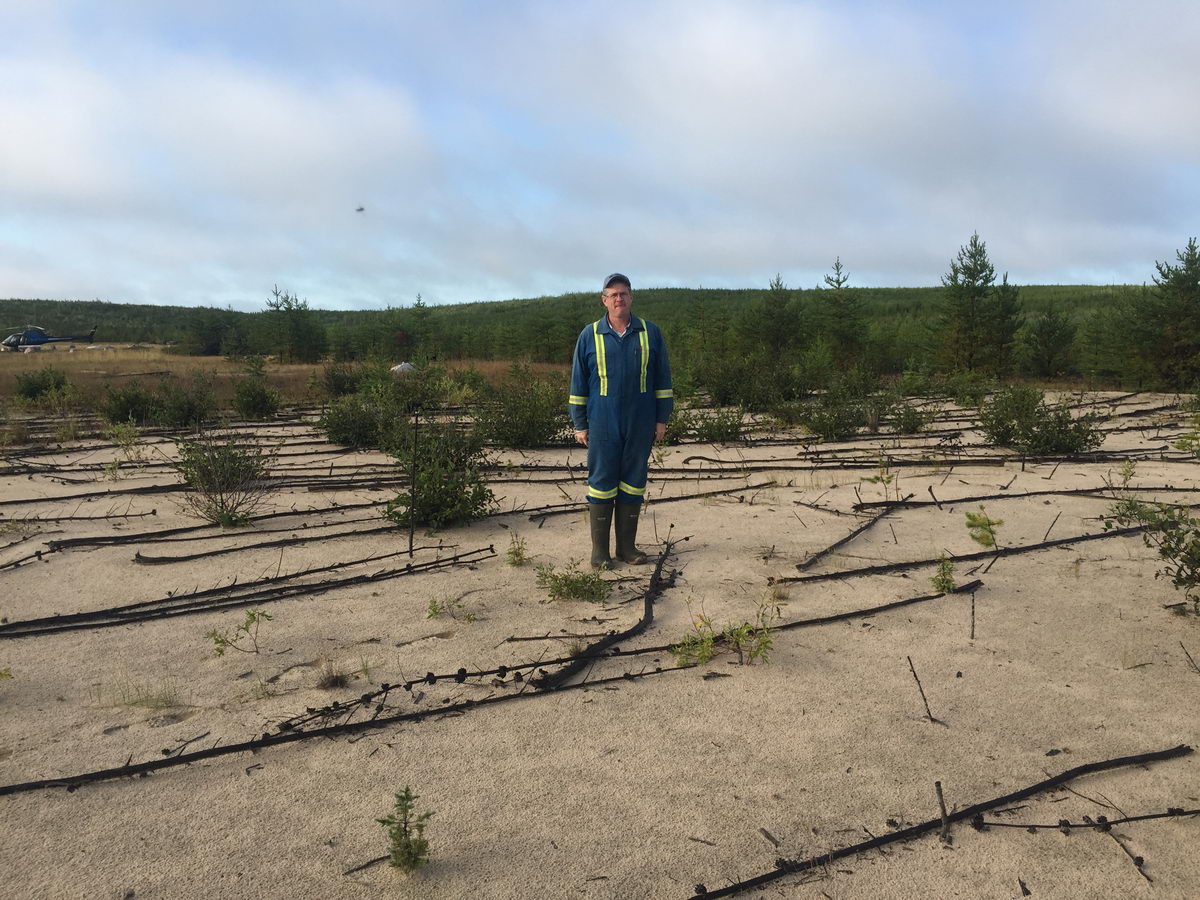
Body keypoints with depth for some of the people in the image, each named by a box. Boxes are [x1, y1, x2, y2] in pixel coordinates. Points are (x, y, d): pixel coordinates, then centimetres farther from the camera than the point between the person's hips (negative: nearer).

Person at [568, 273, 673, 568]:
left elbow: (662, 378, 8)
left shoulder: (650, 333, 5)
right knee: (602, 482, 0)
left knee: (633, 483, 7)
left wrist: (661, 419, 4)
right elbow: (578, 383, 6)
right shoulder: (589, 336, 3)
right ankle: (599, 550, 9)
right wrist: (580, 425, 3)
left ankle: (627, 546, 18)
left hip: (641, 423, 2)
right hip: (603, 425, -1)